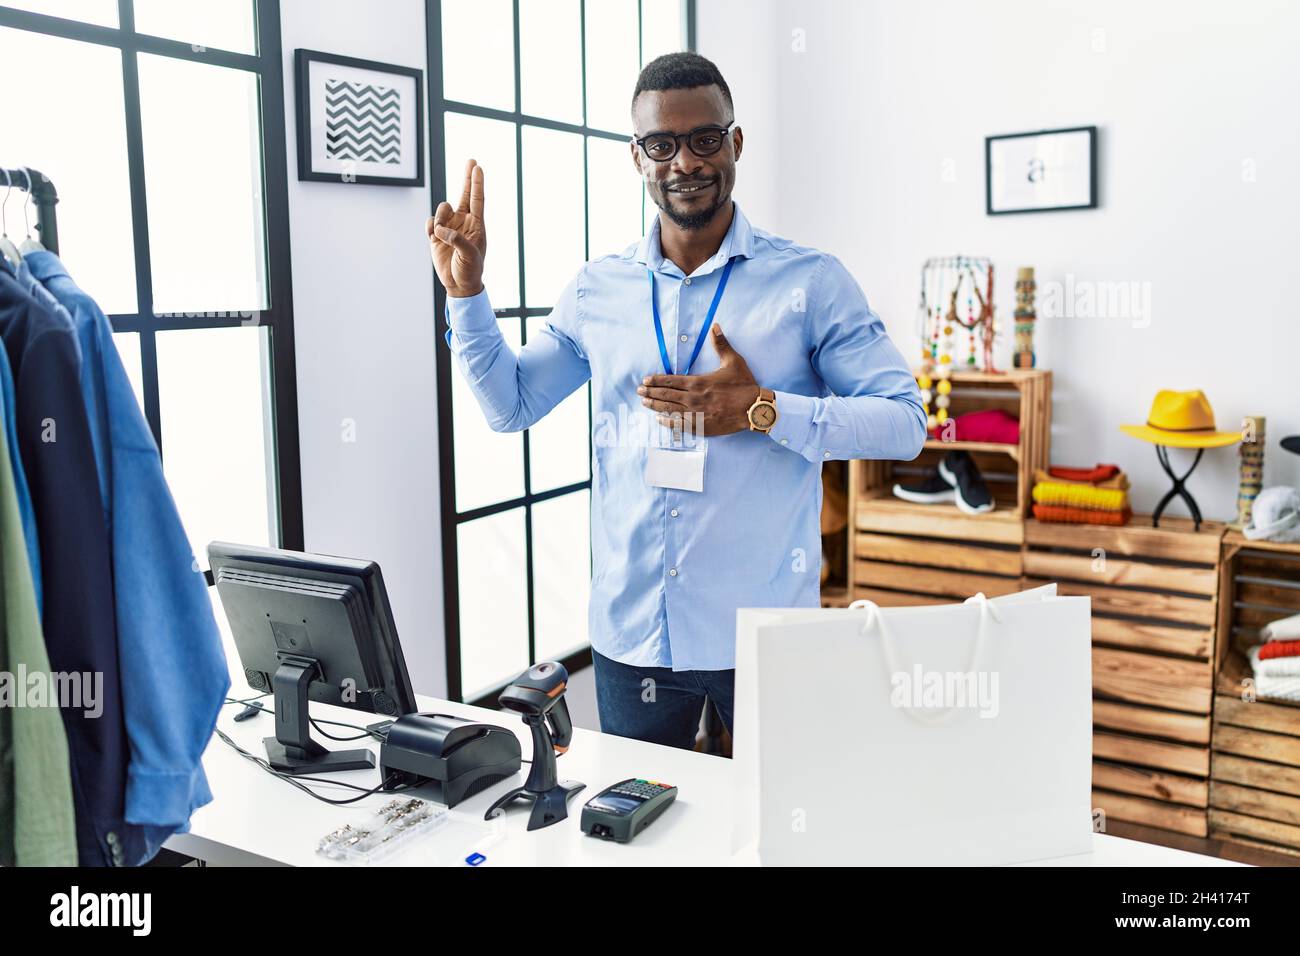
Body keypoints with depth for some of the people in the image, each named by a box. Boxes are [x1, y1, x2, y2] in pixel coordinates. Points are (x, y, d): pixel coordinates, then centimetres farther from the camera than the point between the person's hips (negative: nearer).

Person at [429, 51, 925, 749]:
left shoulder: (810, 281, -4)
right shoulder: (597, 290, 6)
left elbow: (906, 422, -7)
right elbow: (509, 406, 13)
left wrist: (764, 411, -19)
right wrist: (465, 291, 0)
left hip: (765, 633, -2)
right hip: (629, 633, 3)